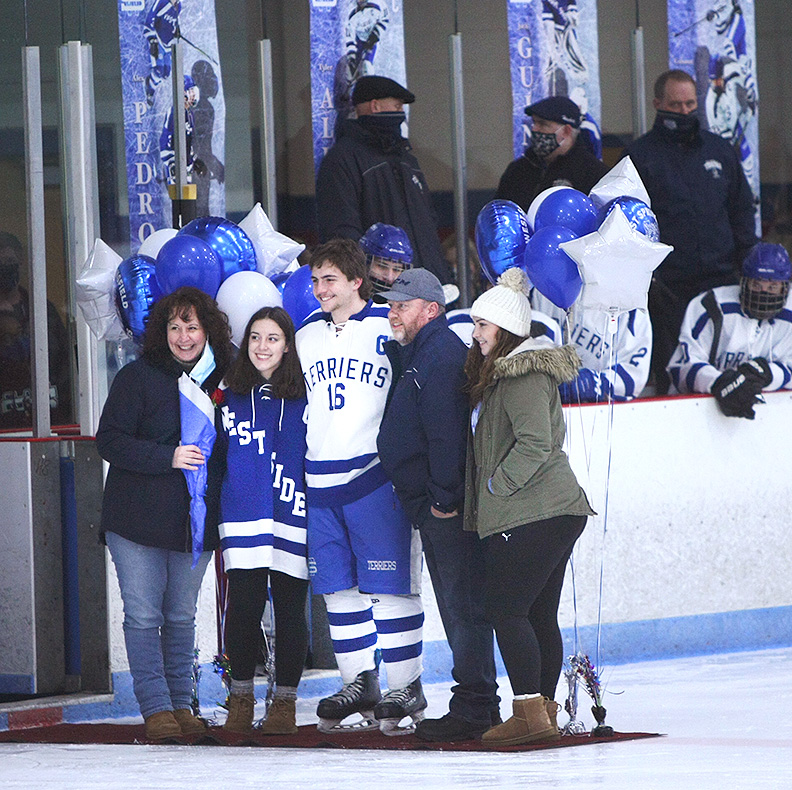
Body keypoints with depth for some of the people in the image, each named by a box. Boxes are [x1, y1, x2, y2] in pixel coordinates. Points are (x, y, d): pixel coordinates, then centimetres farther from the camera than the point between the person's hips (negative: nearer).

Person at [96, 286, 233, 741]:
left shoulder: (220, 383, 7)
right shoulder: (138, 378, -3)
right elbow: (110, 442, -8)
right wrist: (169, 458, -18)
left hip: (196, 523, 3)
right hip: (138, 521, -3)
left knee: (182, 617, 8)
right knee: (143, 616, -4)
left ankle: (181, 704, 15)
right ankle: (157, 708, -1)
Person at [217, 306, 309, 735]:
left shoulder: (303, 399, 2)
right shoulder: (230, 397, 9)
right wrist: (212, 519, 11)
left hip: (290, 522, -1)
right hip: (242, 520, 1)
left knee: (289, 611, 3)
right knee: (242, 608, -4)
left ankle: (284, 703, 12)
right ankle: (240, 700, 10)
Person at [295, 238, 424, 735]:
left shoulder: (390, 330, -5)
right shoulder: (306, 337, 13)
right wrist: (301, 469, 20)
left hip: (377, 476, -6)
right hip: (321, 481, 6)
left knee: (389, 584, -5)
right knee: (338, 587, 7)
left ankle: (407, 686, 1)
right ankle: (359, 682, 16)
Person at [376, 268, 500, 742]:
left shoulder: (441, 353, -14)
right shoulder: (416, 354, 19)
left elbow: (445, 431, -22)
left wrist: (445, 496, -23)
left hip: (447, 506, -11)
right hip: (432, 505, 11)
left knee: (464, 605, -8)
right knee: (456, 605, 13)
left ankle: (474, 708, -8)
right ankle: (477, 704, 18)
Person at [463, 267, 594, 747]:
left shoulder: (522, 376, -14)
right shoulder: (501, 372, 19)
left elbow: (535, 444, -23)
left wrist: (497, 484, -14)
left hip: (531, 515, -11)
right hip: (556, 514, 11)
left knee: (507, 609, -10)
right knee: (540, 615, 12)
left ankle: (530, 715, -13)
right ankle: (544, 711, 16)